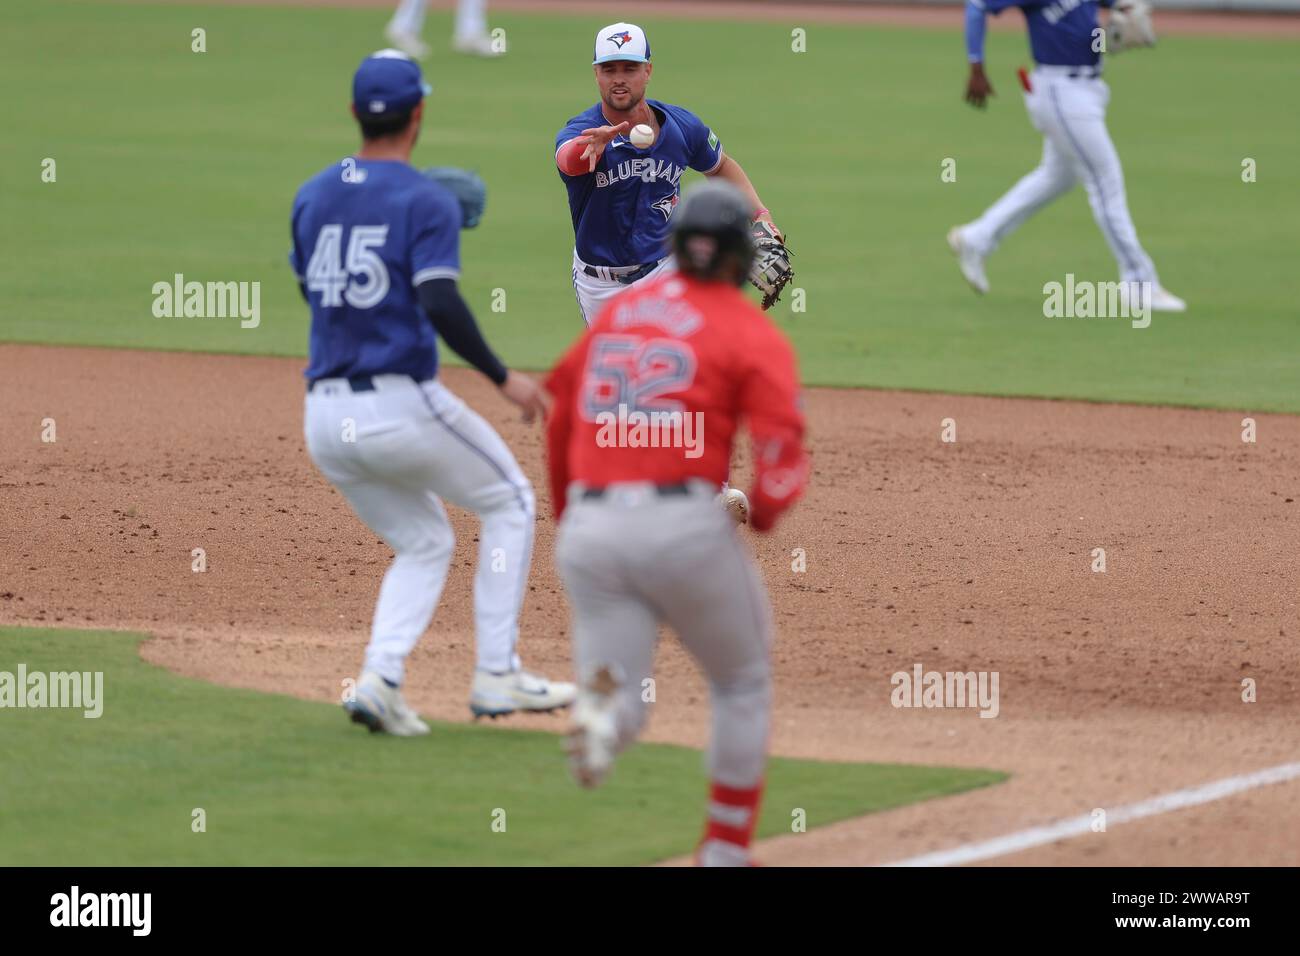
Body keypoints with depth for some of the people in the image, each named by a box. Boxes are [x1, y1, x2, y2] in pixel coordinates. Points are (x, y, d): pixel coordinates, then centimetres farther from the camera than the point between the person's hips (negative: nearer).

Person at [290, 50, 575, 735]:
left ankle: (380, 679, -1)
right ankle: (496, 675, 9)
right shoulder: (425, 202, -9)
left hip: (326, 418, 6)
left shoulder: (312, 198, 9)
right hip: (402, 408, -6)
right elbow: (440, 306, -21)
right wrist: (503, 379, -12)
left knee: (423, 543, 22)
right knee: (510, 504, 17)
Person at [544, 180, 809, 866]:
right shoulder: (753, 333, 1)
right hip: (686, 524, -3)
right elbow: (781, 454, -10)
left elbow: (558, 418, 21)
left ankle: (600, 716, -31)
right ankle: (725, 854, 19)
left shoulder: (617, 311, 16)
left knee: (618, 703, 7)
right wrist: (761, 514, 10)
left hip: (589, 529, 3)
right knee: (743, 683, 20)